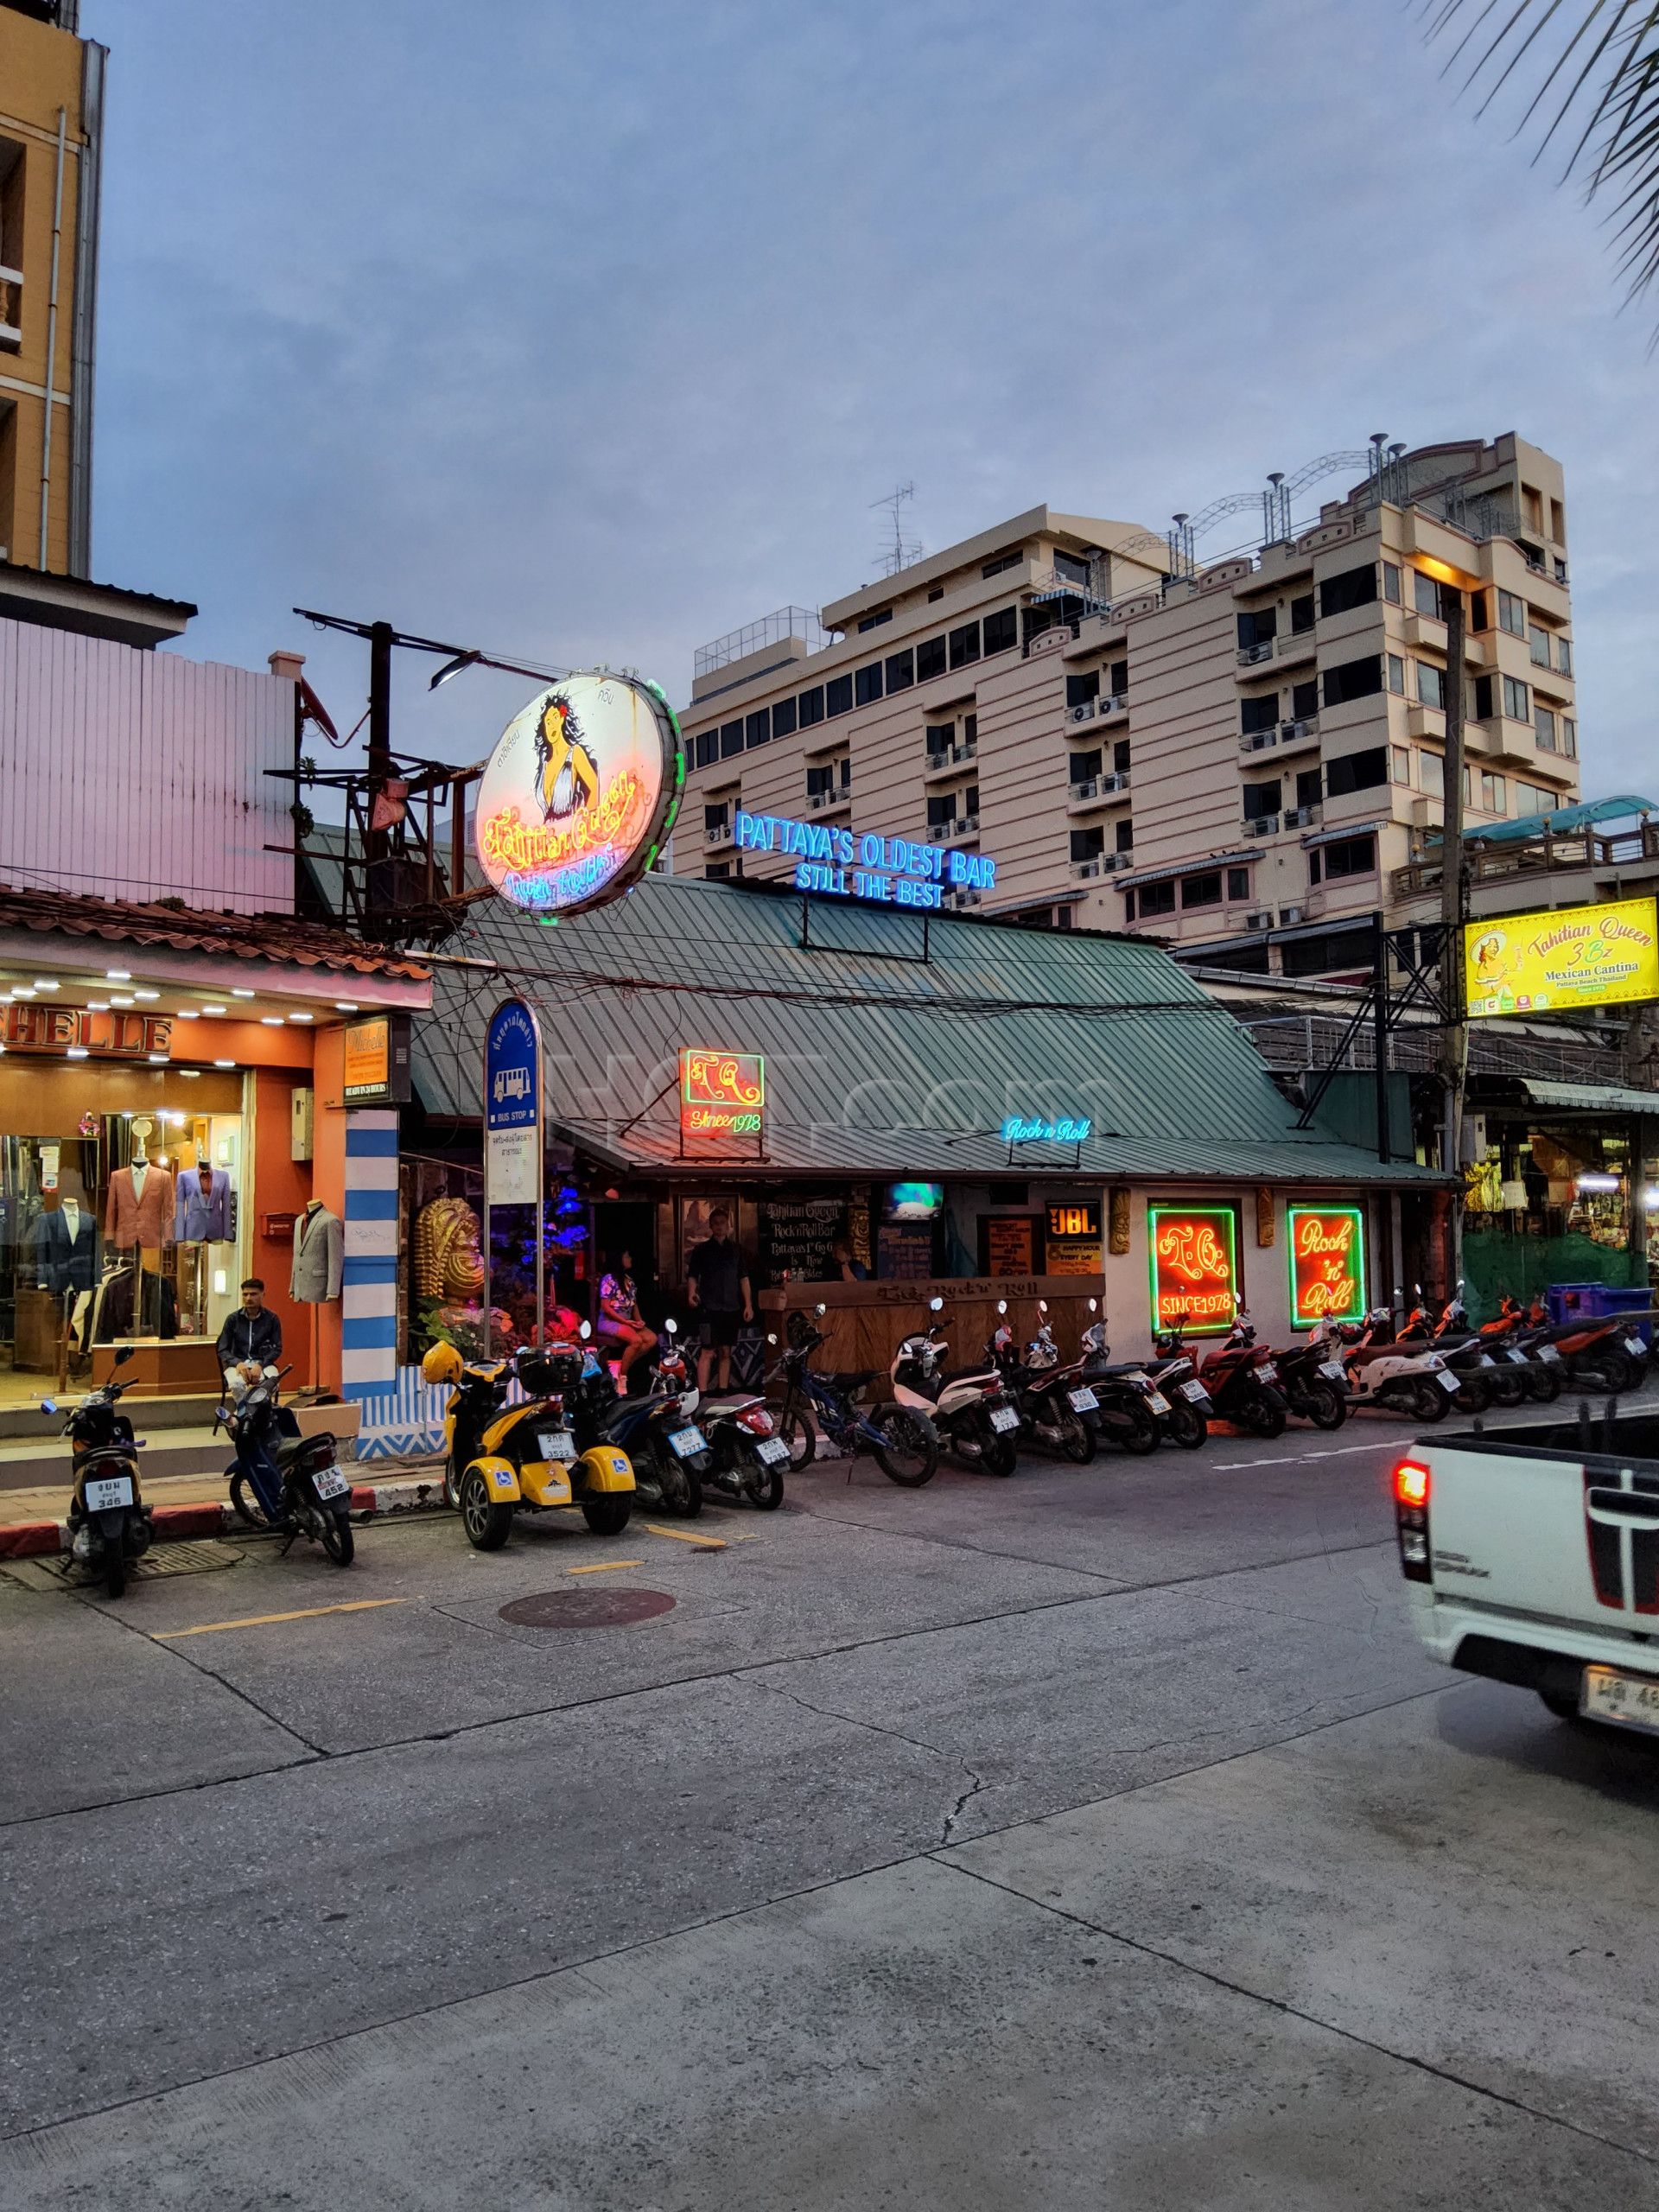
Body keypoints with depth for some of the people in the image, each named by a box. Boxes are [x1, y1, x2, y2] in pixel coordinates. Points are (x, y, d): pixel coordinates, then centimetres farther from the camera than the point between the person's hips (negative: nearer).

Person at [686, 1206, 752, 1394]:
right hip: (710, 1307, -4)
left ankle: (723, 1393, 14)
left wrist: (748, 1305, 10)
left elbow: (743, 1278, 16)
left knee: (726, 1352, 8)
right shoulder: (702, 1250, 4)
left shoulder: (735, 1250, 15)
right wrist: (692, 1293, -21)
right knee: (708, 1352, -11)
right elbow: (692, 1275, -1)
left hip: (731, 1308, 4)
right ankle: (702, 1394, -13)